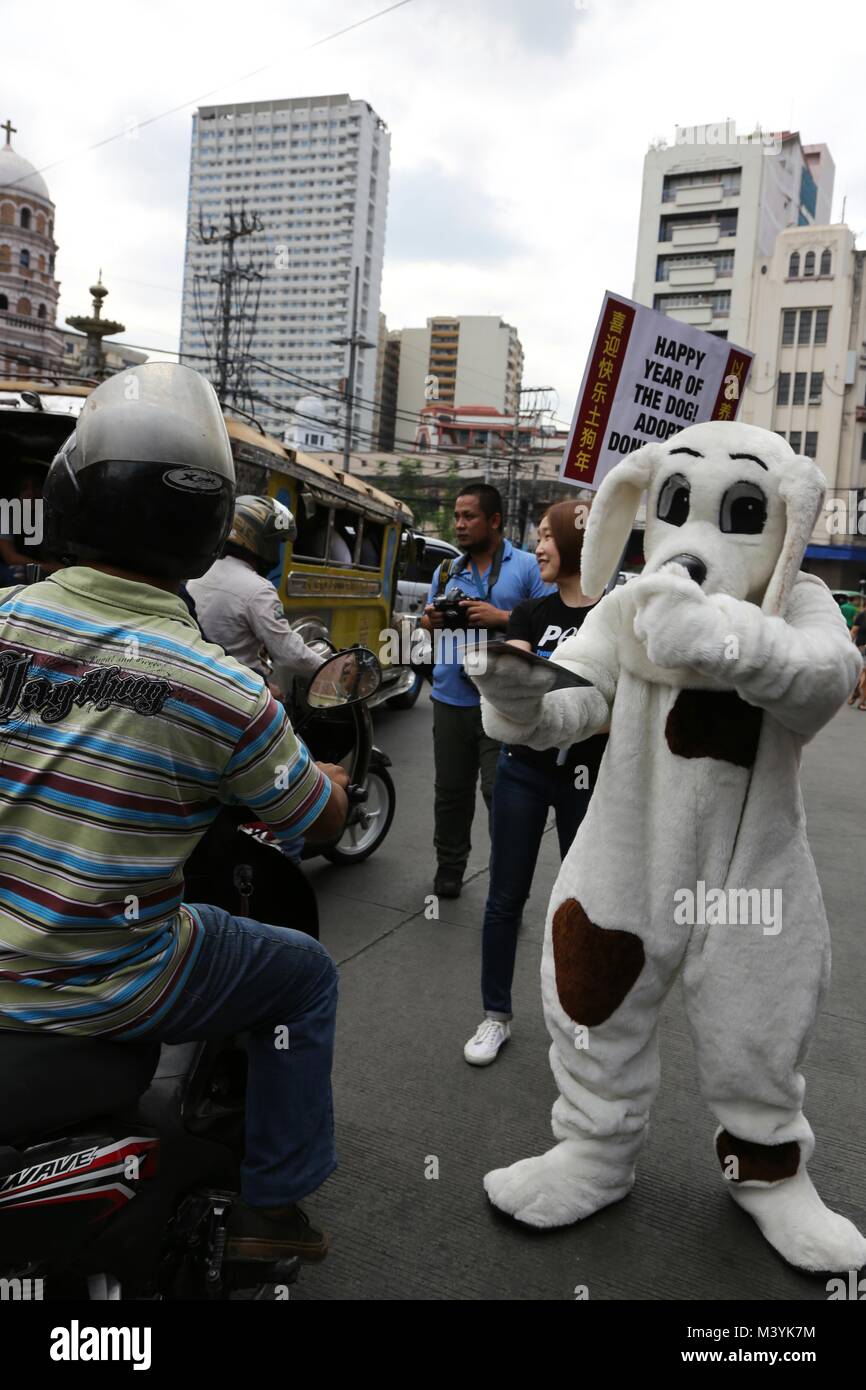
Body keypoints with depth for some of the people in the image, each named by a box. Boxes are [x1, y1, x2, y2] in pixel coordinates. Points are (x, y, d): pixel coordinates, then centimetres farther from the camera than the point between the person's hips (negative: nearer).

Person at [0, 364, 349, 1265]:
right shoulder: (225, 691, -22)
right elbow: (322, 819, -6)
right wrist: (327, 770, 17)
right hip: (104, 996, -5)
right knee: (306, 974, 19)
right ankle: (270, 1204, 25)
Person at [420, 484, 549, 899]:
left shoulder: (527, 567, -1)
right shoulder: (446, 571, 15)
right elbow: (426, 631, 19)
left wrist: (502, 618, -18)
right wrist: (431, 620, -4)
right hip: (451, 697, 5)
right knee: (451, 791, 13)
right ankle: (448, 870, 26)